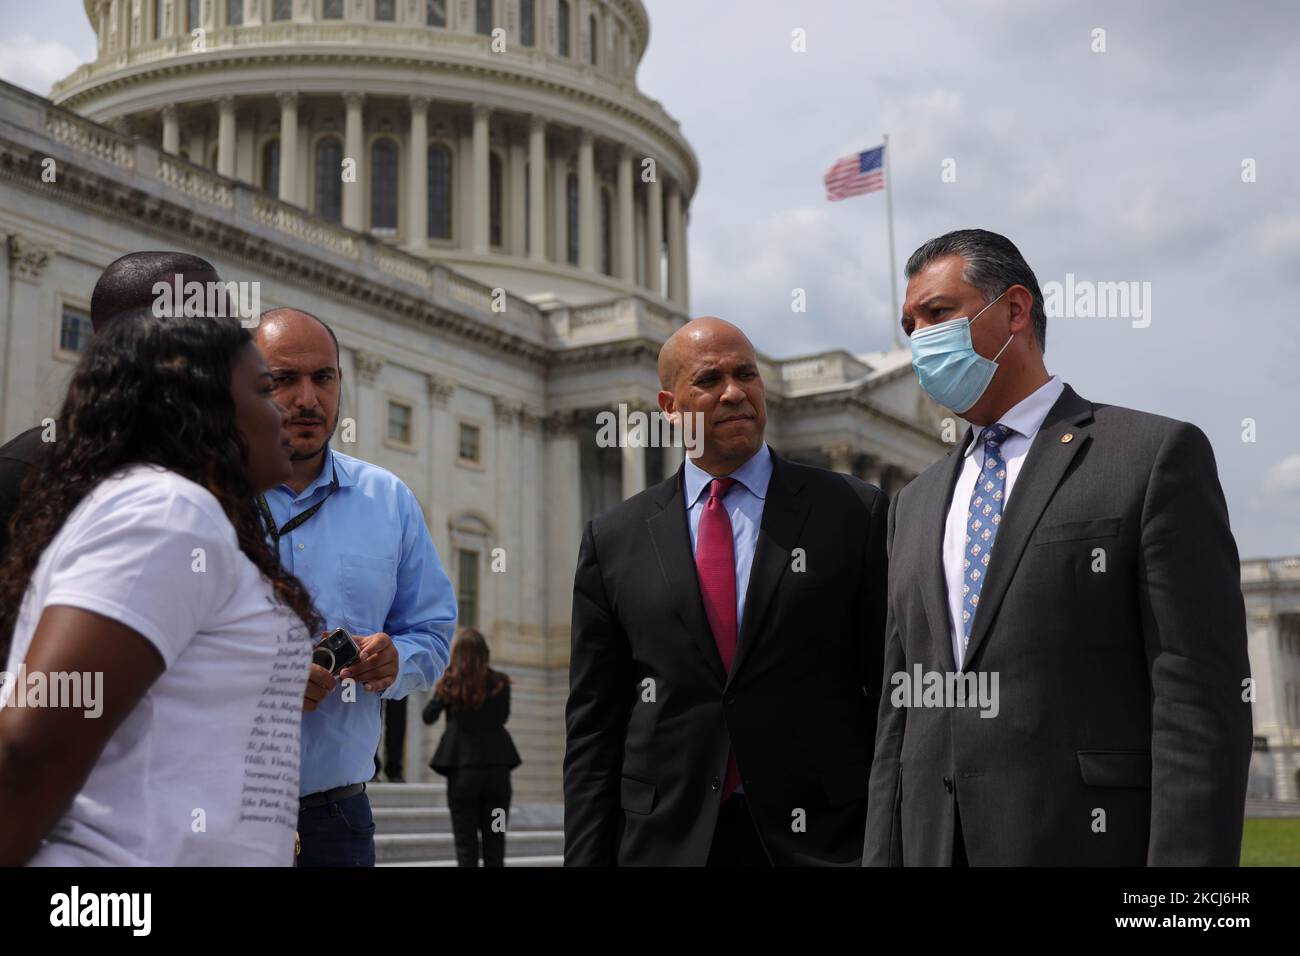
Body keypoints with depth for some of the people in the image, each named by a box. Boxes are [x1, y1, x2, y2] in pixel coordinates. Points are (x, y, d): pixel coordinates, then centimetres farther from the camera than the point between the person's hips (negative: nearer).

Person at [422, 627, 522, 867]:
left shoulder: (450, 683, -5)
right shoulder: (499, 683, 1)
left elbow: (428, 717, 7)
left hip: (463, 768, -2)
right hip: (498, 767, 2)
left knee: (465, 842, 4)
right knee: (495, 842, 8)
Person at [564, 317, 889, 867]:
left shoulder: (854, 513, 0)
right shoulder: (613, 541, 5)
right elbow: (592, 727, 6)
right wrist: (588, 857, 0)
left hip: (821, 838, -1)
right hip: (666, 840, 1)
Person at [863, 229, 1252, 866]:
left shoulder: (1157, 454, -2)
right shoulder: (914, 506, 17)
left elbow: (1201, 694, -9)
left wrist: (1187, 874, -16)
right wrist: (882, 857, 7)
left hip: (1091, 839, -5)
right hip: (933, 843, 5)